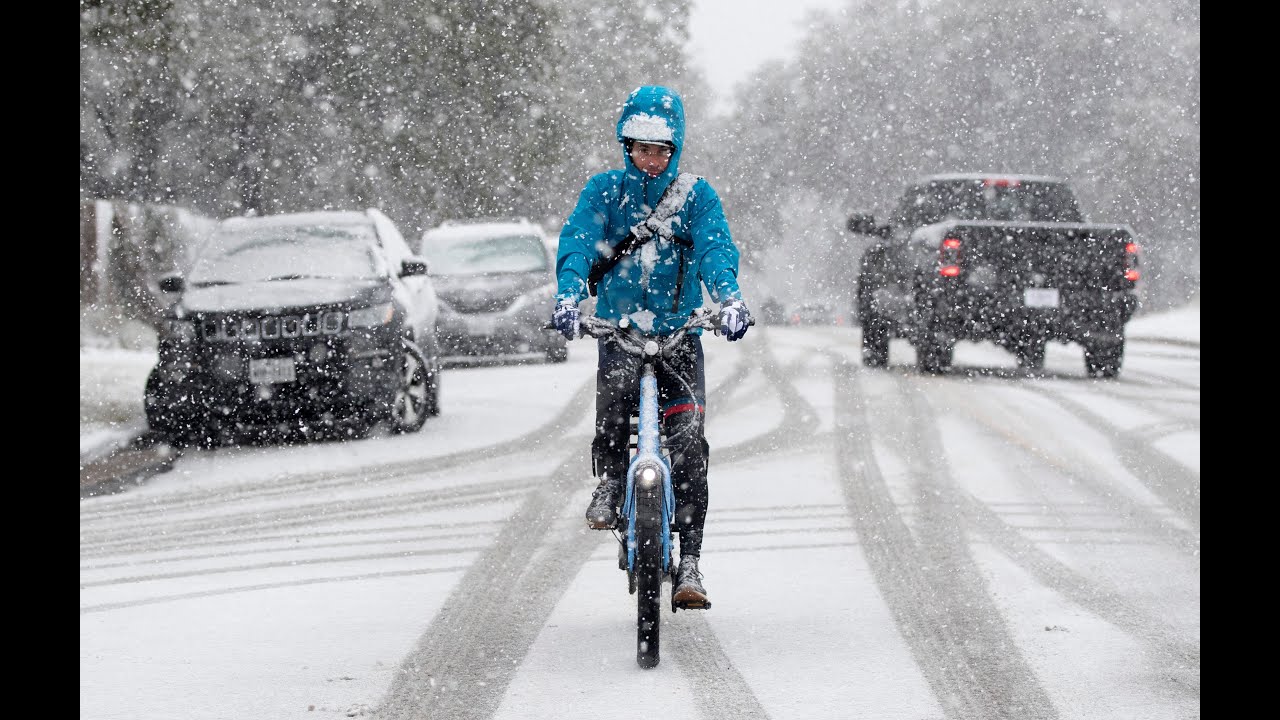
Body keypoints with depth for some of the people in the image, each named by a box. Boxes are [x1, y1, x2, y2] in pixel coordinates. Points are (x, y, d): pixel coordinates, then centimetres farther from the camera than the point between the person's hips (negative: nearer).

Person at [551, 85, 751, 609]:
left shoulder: (697, 196, 4)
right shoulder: (604, 191, 4)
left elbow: (717, 249, -12)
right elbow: (578, 242, -11)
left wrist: (730, 299, -33)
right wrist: (568, 296, -31)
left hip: (679, 334, 1)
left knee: (689, 442, -12)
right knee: (617, 380, -35)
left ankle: (688, 564, -7)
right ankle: (609, 482, -11)